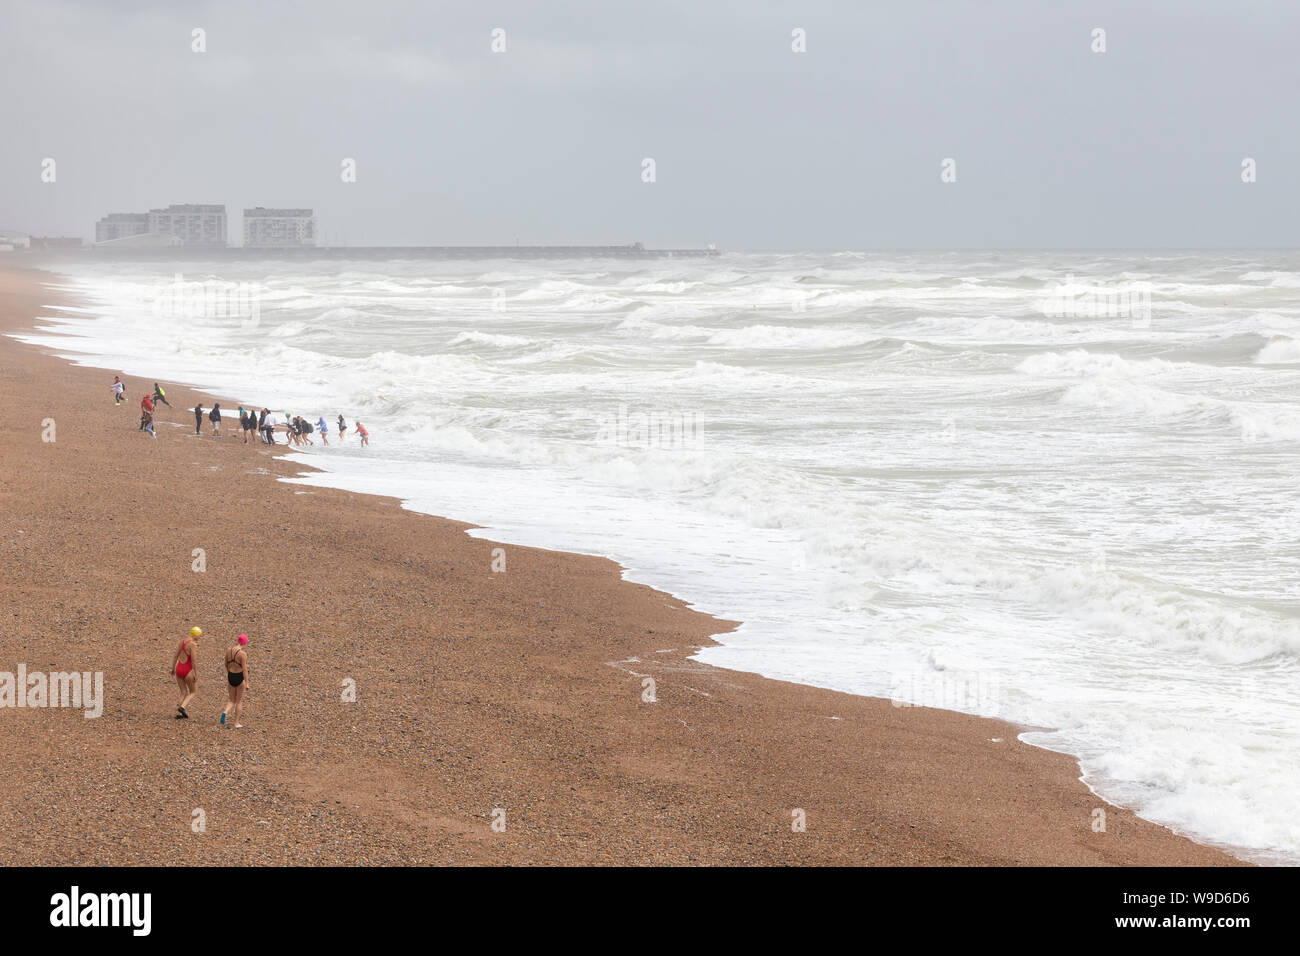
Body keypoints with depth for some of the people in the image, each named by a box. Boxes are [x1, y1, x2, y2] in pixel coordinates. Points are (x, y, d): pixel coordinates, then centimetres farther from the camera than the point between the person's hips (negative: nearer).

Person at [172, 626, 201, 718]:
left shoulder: (183, 641, 7)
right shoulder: (192, 644, -17)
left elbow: (176, 655, 12)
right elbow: (193, 660, -20)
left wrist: (173, 668, 20)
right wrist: (196, 674, -15)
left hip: (179, 669, 7)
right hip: (188, 671, -7)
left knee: (184, 693, 16)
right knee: (193, 692, 9)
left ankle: (178, 713, 5)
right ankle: (182, 707, -13)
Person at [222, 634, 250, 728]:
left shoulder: (228, 649, -1)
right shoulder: (243, 653, -18)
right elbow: (244, 669, -19)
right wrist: (246, 683, -15)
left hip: (231, 677, 5)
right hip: (240, 677, -5)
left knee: (232, 701, 17)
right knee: (239, 701, 11)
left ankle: (225, 712, -14)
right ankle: (236, 723, 13)